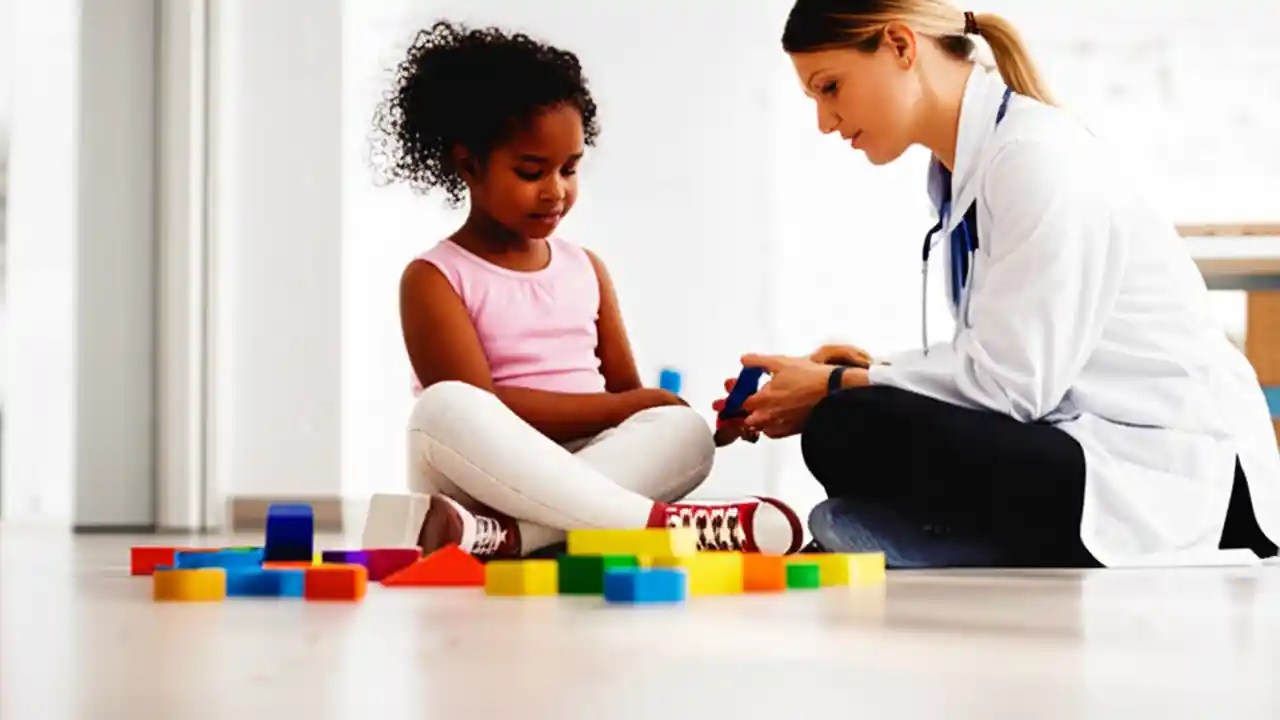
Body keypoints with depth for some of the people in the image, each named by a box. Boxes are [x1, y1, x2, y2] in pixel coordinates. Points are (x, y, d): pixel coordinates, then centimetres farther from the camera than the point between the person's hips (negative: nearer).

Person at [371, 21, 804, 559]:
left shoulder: (586, 269, 18)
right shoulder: (434, 279, 2)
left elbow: (627, 393, 15)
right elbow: (481, 410, -12)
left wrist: (687, 422, -9)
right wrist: (637, 405, -12)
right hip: (482, 481, -5)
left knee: (683, 431, -23)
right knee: (444, 408, -35)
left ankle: (494, 537, -43)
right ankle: (664, 523, -41)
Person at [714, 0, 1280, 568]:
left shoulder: (1040, 156, -15)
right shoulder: (964, 171, 14)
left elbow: (1014, 376, -18)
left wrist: (835, 388, -9)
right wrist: (873, 373, -1)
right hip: (1083, 450, 10)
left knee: (847, 434, -22)